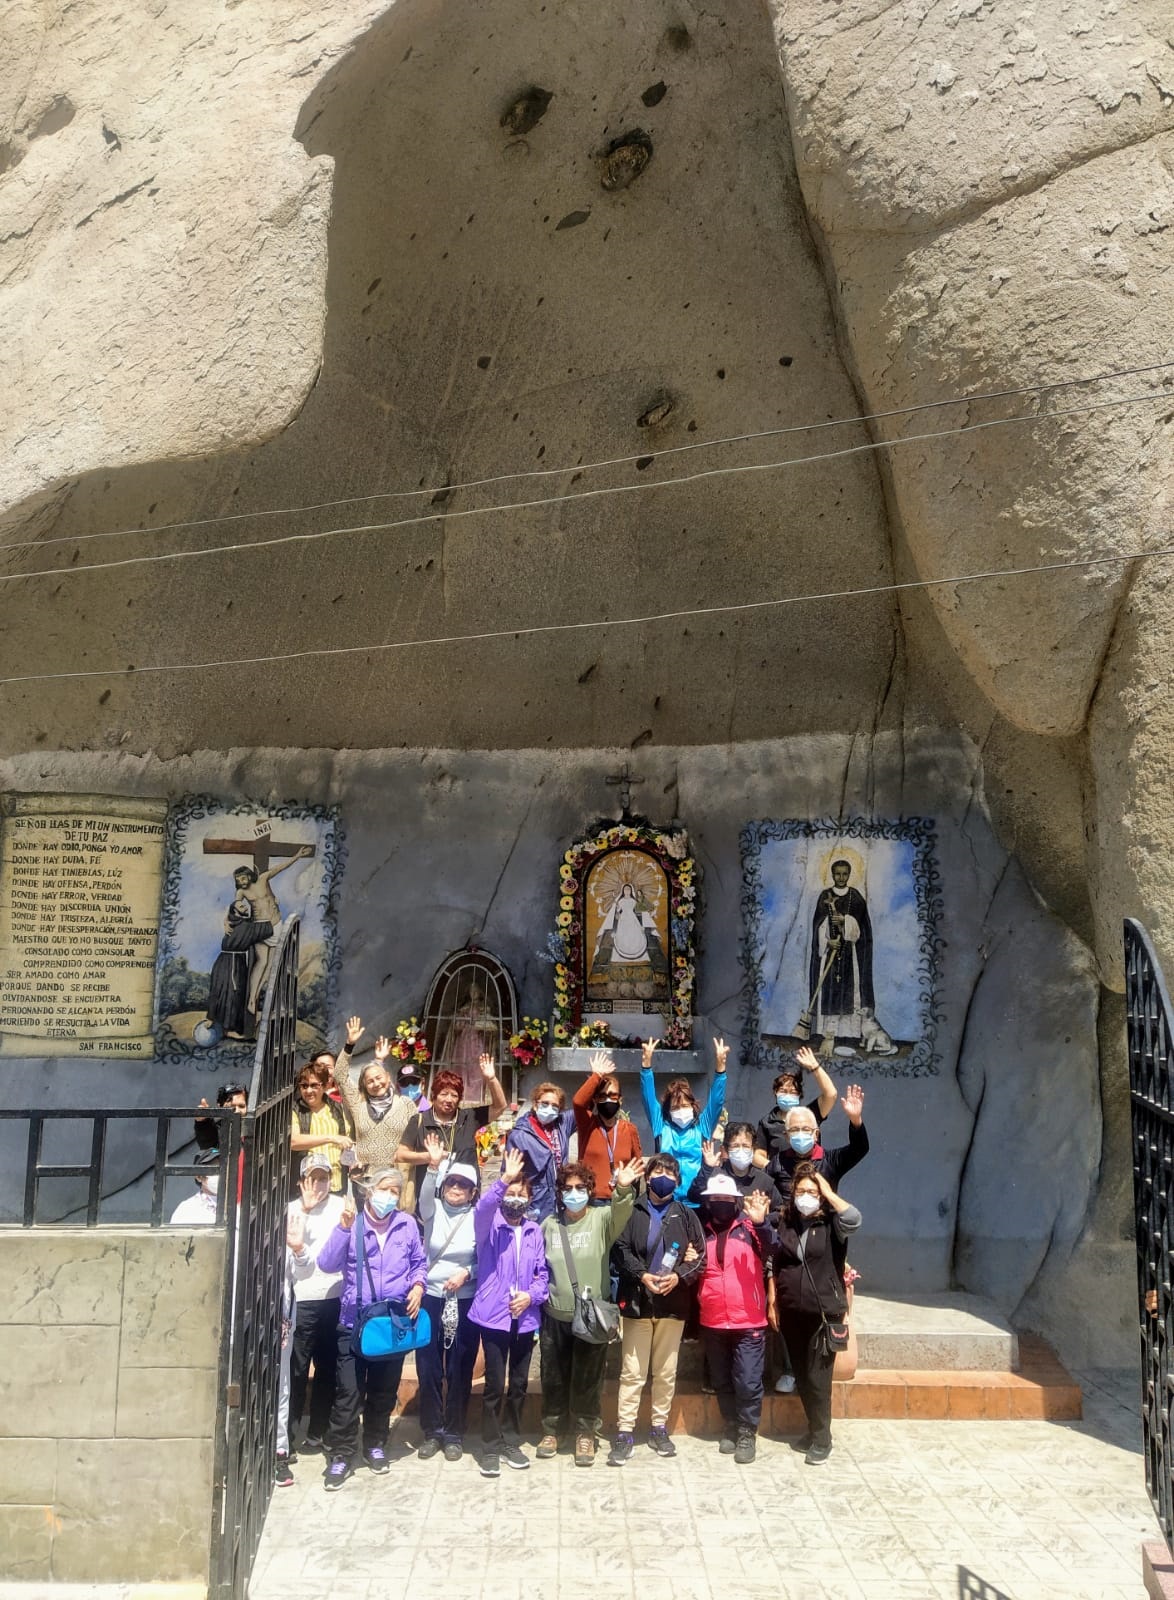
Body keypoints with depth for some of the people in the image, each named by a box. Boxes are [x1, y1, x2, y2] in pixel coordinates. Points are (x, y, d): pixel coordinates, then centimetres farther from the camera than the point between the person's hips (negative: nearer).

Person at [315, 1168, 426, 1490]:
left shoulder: (407, 1224, -1)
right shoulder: (351, 1224, -6)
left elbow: (419, 1262, 10)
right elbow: (327, 1264, -17)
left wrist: (417, 1286, -8)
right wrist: (344, 1227, -27)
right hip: (354, 1322, -2)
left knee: (384, 1391, 15)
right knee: (348, 1393, 0)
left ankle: (375, 1445, 33)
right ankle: (341, 1455, 14)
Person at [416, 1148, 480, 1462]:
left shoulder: (478, 1218, -3)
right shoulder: (434, 1210, -1)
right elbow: (425, 1195, -23)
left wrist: (465, 1274, -18)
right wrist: (433, 1166, -41)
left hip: (465, 1301, -1)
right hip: (430, 1297, 1)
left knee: (460, 1369, 6)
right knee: (428, 1367, 6)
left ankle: (454, 1433, 20)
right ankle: (431, 1431, 21)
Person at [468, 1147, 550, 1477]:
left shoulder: (534, 1230, 7)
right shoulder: (489, 1224, -5)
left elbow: (542, 1272, 8)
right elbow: (483, 1208, -29)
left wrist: (531, 1295, -11)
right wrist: (504, 1179, -44)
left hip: (525, 1319, 4)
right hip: (494, 1316, -4)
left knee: (519, 1385, 13)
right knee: (495, 1385, 0)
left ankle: (511, 1441, 29)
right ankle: (490, 1447, 15)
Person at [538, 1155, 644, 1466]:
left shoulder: (601, 1218, -5)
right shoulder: (550, 1224, 5)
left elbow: (620, 1215, -28)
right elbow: (537, 1265, 16)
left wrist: (623, 1190, -48)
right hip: (554, 1315, 3)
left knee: (587, 1379, 8)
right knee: (554, 1377, 14)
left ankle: (585, 1434, 25)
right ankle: (552, 1430, 31)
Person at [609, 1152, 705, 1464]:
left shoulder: (685, 1215, 7)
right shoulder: (632, 1212, 2)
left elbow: (700, 1255, 2)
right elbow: (620, 1249, -4)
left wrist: (679, 1276, -13)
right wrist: (641, 1275, -18)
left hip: (673, 1303, 2)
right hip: (637, 1301, -2)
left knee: (666, 1371, 11)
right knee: (632, 1372, 1)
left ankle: (659, 1428, 23)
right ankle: (625, 1433, 7)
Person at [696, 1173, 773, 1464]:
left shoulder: (748, 1228, -4)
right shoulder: (701, 1232, 5)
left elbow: (767, 1249, -23)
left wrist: (760, 1223, -41)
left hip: (749, 1321, -3)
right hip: (712, 1322, 4)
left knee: (748, 1383, -2)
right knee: (722, 1382, 15)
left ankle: (748, 1433, 15)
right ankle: (731, 1426, 32)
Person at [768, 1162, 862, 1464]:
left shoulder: (831, 1224, -6)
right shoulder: (785, 1224, 5)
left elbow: (854, 1218, -29)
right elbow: (774, 1267, 9)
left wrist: (828, 1193, -19)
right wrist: (772, 1303, 5)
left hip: (824, 1312, -4)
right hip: (791, 1312, 4)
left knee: (817, 1378, -1)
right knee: (802, 1376, 13)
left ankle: (822, 1439, 13)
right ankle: (813, 1429, 29)